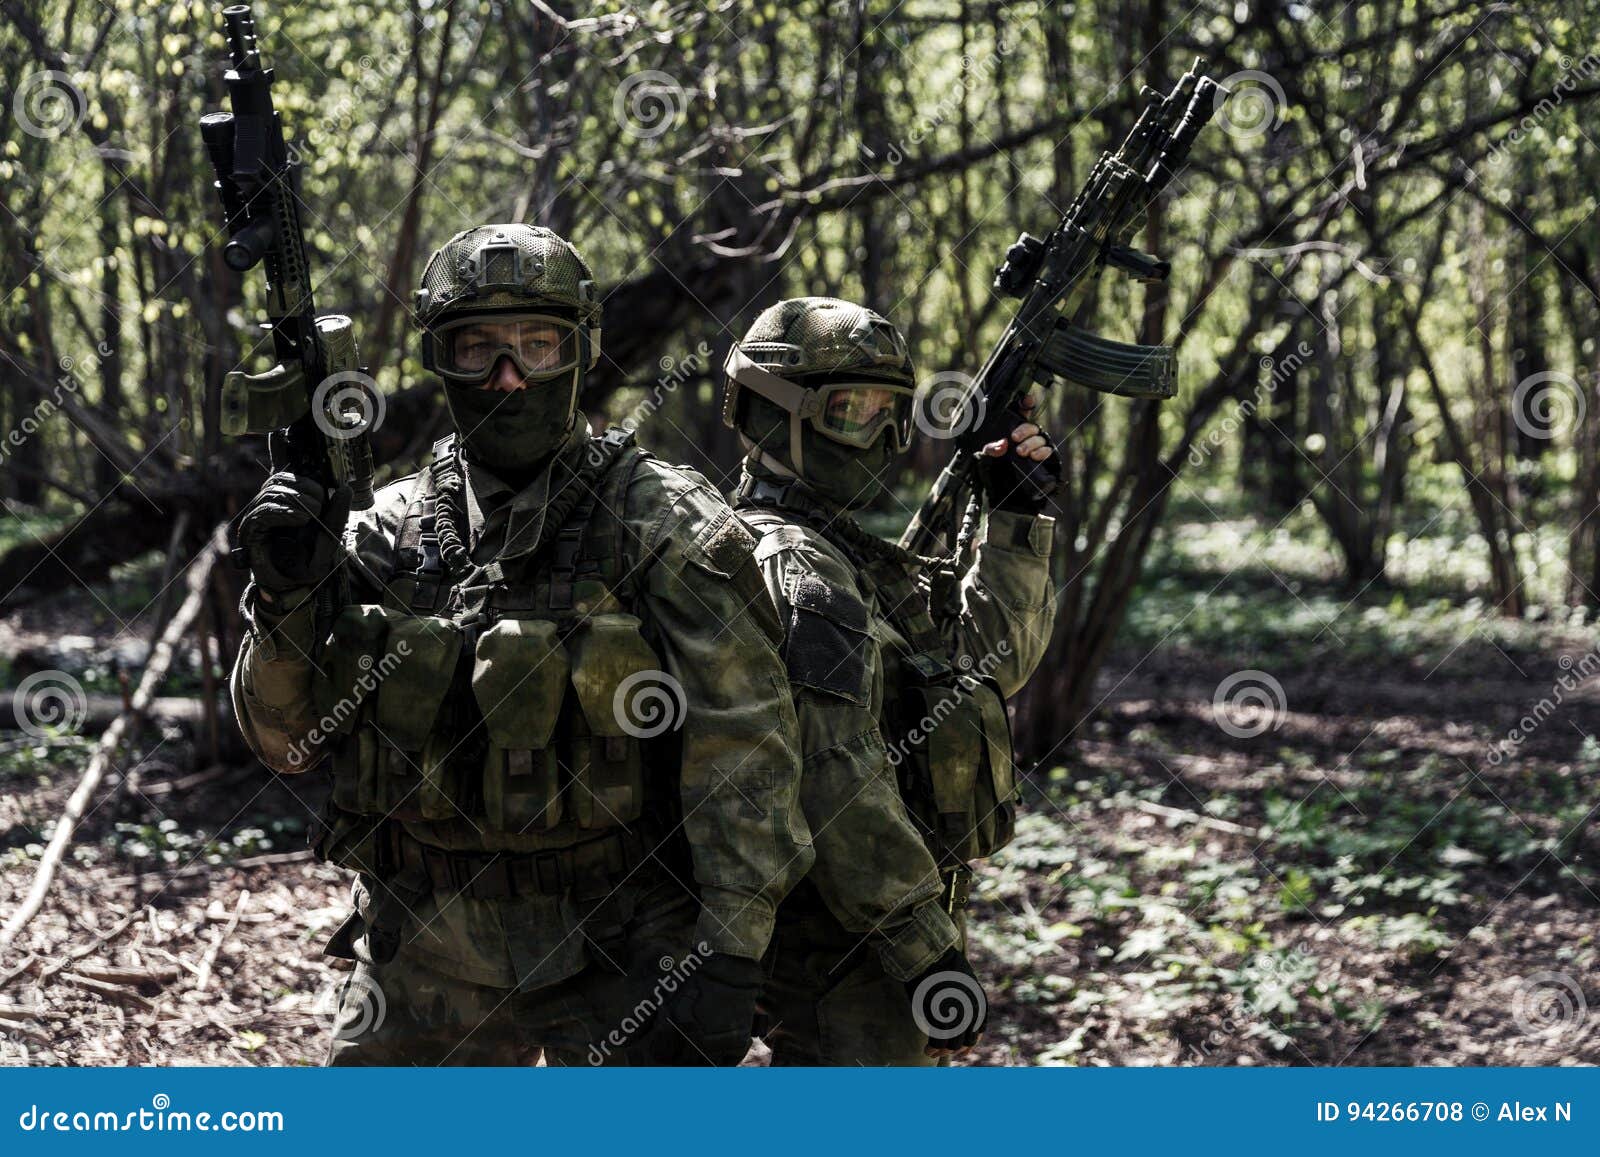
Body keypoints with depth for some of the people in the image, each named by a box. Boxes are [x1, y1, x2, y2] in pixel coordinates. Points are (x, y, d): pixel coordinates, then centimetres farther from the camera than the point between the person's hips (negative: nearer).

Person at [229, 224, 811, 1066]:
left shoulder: (663, 522, -5)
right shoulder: (391, 529, 6)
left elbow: (743, 746, -9)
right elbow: (290, 740, 9)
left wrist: (729, 953, -16)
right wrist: (283, 598, -8)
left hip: (613, 956, -4)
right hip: (422, 952, 4)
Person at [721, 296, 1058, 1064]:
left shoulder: (848, 556, 15)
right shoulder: (793, 573, -18)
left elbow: (989, 655, 21)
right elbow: (839, 788, -25)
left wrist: (1018, 514, 11)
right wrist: (932, 954, -25)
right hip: (849, 953, -11)